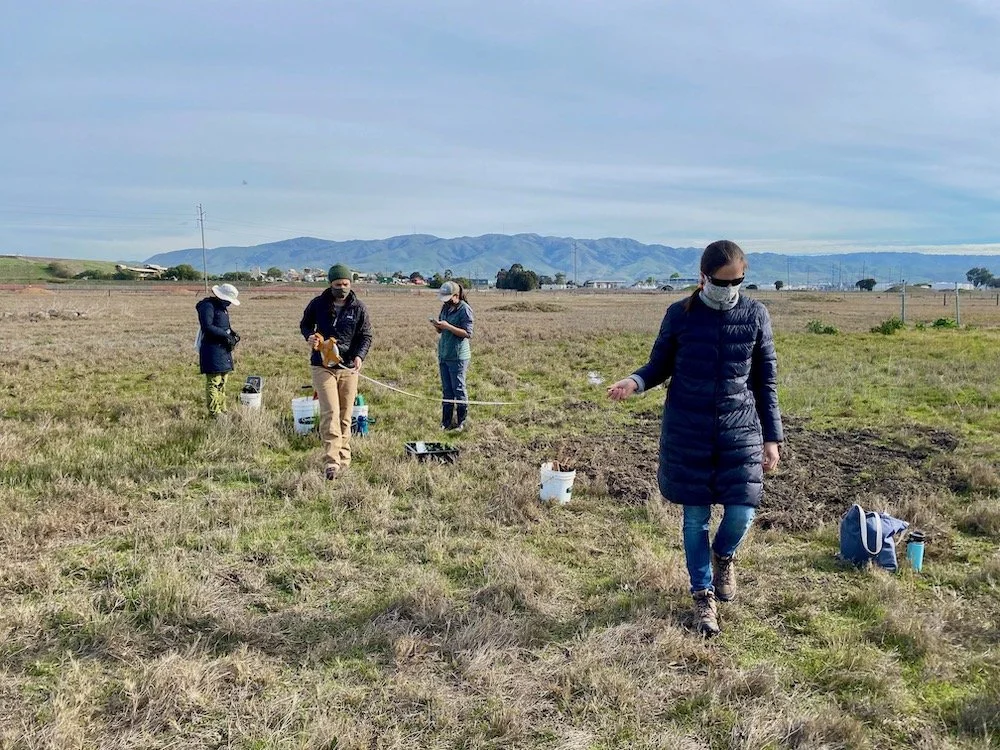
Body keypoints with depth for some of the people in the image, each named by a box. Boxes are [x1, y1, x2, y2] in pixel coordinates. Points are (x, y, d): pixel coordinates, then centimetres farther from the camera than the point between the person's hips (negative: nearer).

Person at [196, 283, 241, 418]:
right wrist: (226, 335, -20)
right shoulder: (208, 306, -14)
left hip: (224, 348, 10)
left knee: (223, 380, 16)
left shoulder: (222, 307, 17)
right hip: (212, 349, -10)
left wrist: (232, 333, 4)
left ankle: (222, 408, 24)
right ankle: (214, 412, -7)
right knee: (214, 381, -9)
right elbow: (207, 327, -22)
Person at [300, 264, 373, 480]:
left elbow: (366, 336, 3)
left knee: (345, 416, 9)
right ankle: (332, 461, -19)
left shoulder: (359, 308, 1)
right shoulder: (318, 304, 1)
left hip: (348, 367, 2)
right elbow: (305, 324, 17)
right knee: (330, 413, -15)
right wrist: (310, 336, -6)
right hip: (323, 367, -2)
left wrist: (360, 356, -16)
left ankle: (343, 460, 21)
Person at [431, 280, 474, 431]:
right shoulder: (445, 307, 10)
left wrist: (448, 326, -22)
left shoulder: (464, 310, -13)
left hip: (458, 357, -7)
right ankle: (446, 422, 17)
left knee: (459, 390, 1)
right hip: (443, 354, 7)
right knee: (446, 390, 11)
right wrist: (437, 326, -5)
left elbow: (468, 333, -18)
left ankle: (461, 422, 10)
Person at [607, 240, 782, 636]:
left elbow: (765, 381, 5)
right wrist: (635, 381, -17)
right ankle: (704, 596, 24)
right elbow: (660, 365, 6)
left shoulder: (755, 315, 0)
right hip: (688, 431, 0)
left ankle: (723, 555, 31)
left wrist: (772, 437, 3)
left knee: (742, 512, -5)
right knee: (696, 516, 5)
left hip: (740, 428, 1)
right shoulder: (679, 314, -3)